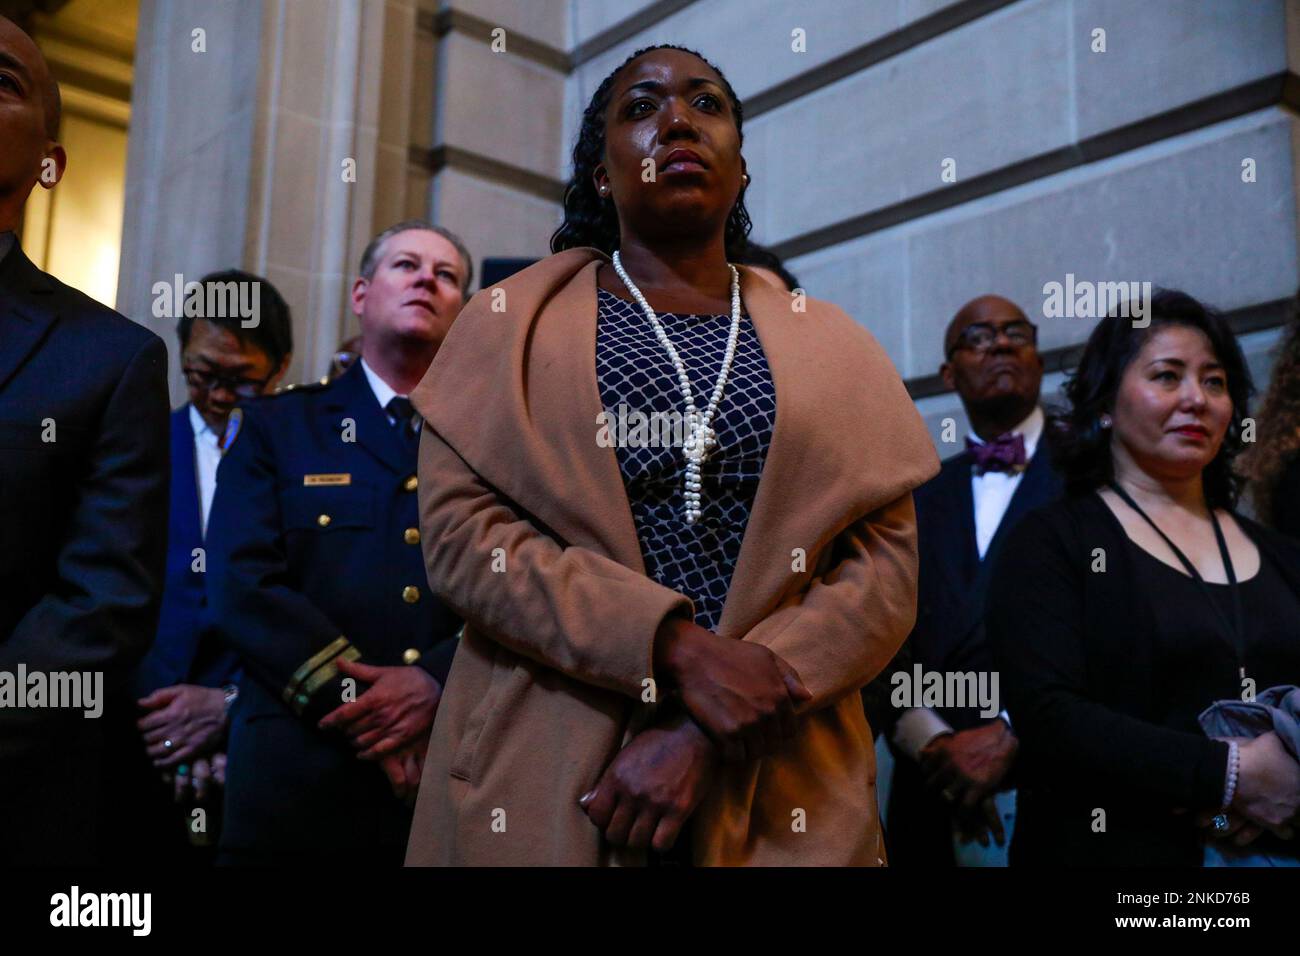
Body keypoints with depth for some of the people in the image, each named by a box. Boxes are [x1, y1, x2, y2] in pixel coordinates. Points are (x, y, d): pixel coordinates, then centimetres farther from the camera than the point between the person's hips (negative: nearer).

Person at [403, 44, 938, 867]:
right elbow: (460, 528, -7)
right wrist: (678, 649, -18)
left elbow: (885, 568, -1)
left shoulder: (835, 350, 7)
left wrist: (710, 735, -13)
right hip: (539, 778, -1)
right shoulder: (513, 321, 4)